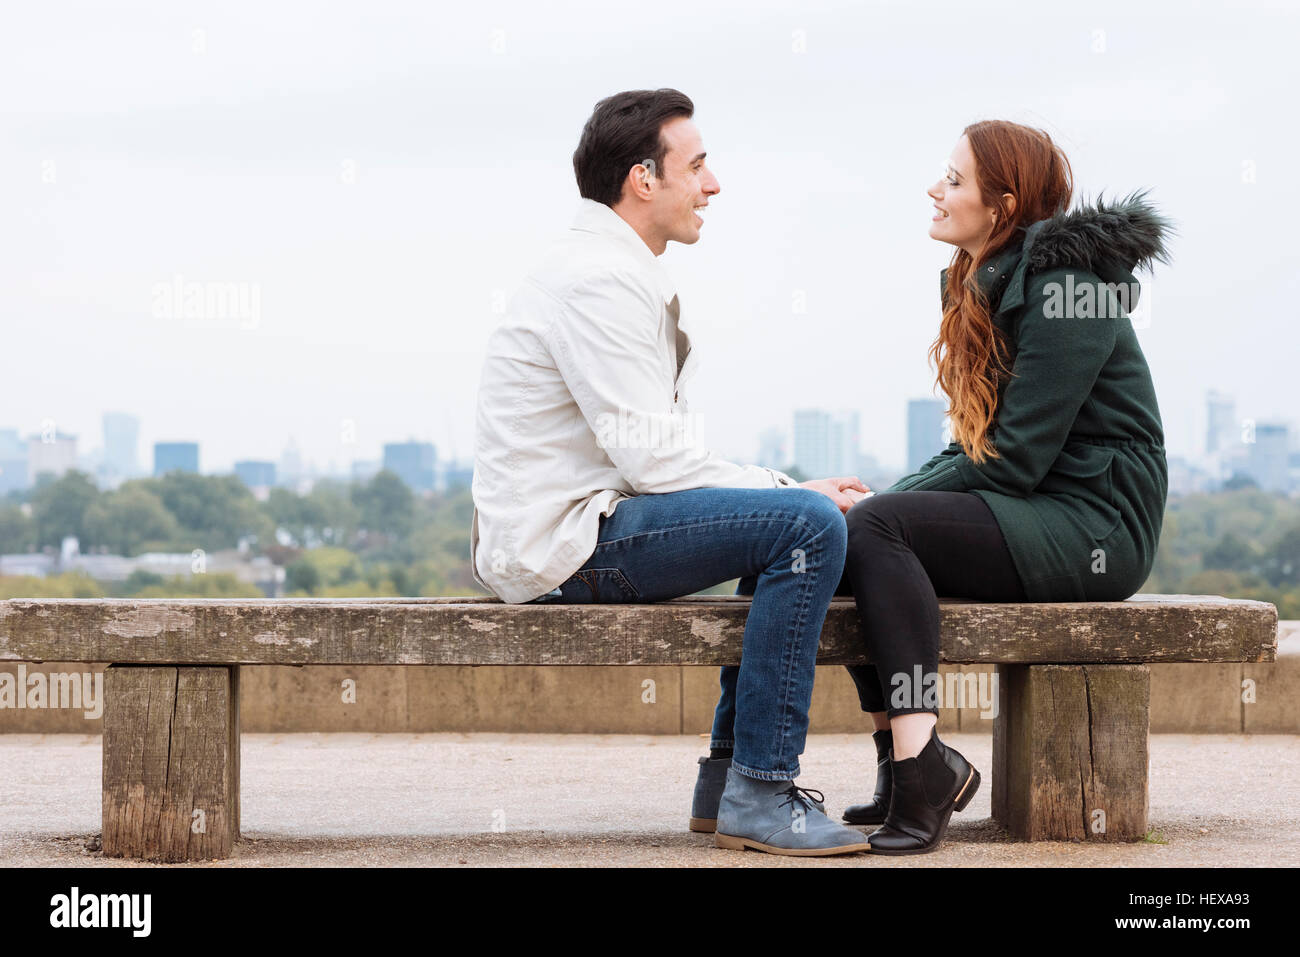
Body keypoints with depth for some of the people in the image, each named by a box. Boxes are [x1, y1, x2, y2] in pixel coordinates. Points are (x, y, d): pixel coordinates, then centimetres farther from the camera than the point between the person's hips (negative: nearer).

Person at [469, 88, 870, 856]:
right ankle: (760, 794, -18)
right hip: (564, 541, -11)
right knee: (808, 525, -21)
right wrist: (794, 490, -12)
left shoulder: (622, 275, 18)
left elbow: (655, 452, 18)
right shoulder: (596, 282, -15)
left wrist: (787, 486, 5)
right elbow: (653, 456, -20)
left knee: (789, 515, 22)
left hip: (587, 519, 11)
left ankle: (730, 776, 19)